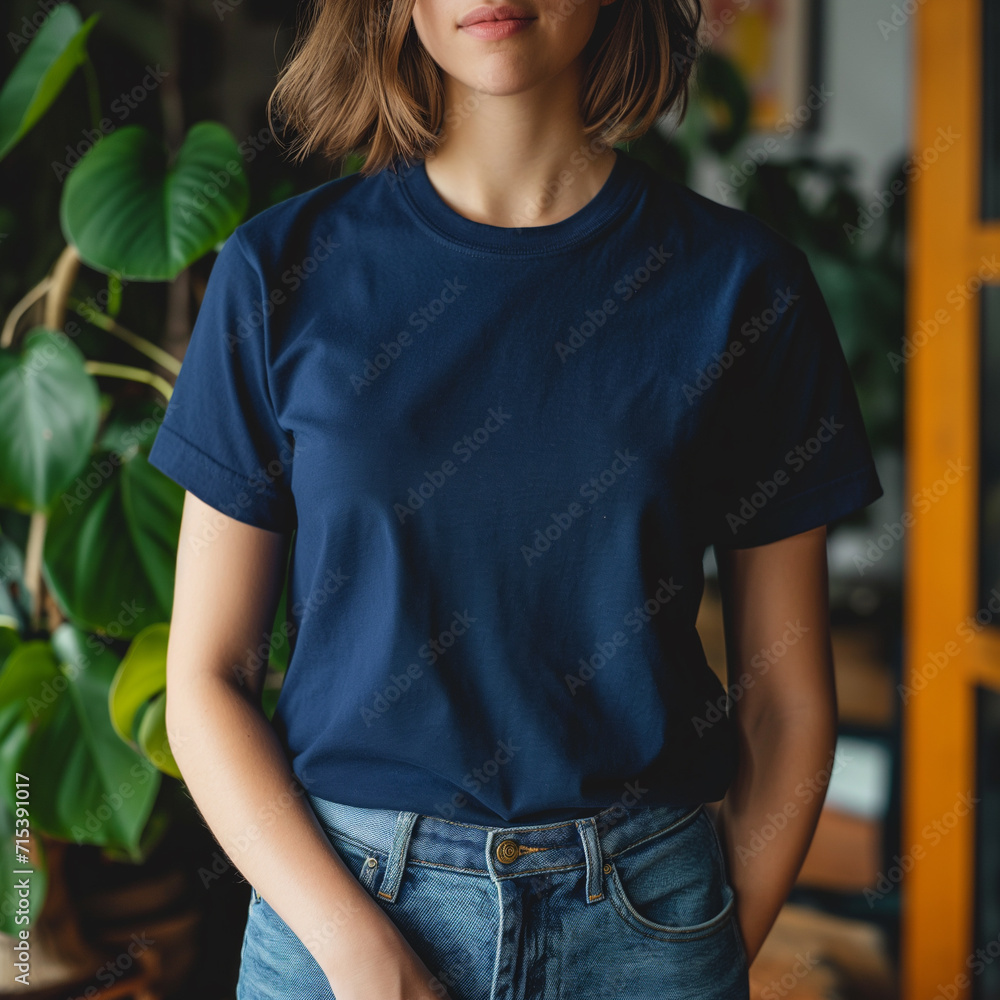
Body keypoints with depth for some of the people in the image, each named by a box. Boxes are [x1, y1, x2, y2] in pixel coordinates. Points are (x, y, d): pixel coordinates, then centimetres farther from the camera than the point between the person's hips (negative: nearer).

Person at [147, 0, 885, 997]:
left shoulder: (742, 280, -4)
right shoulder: (283, 271, -4)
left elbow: (786, 697, 1)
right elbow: (205, 676, -3)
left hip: (642, 915, 1)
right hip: (335, 896, 0)